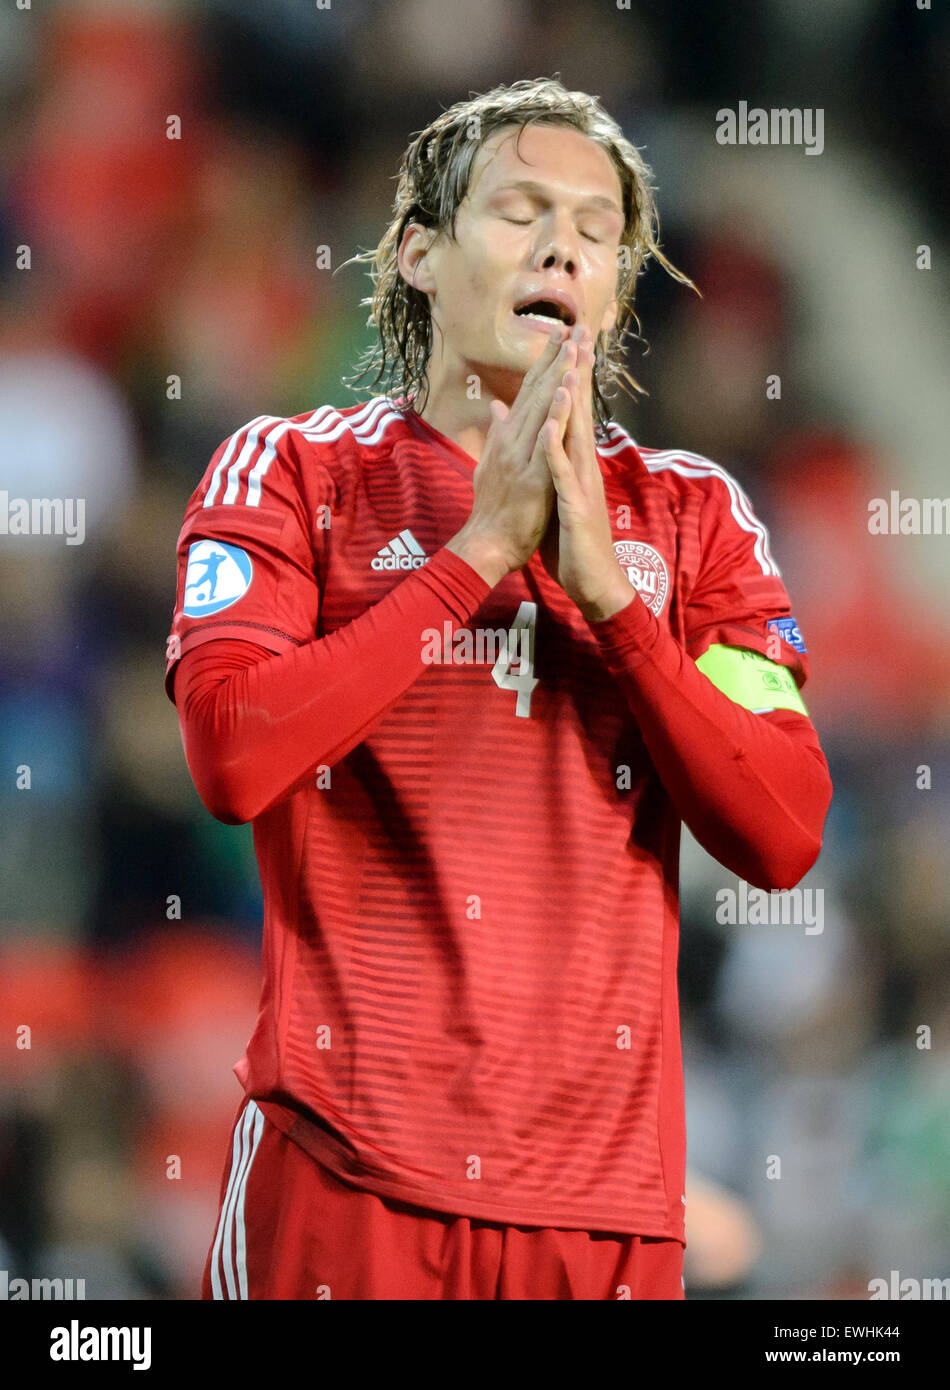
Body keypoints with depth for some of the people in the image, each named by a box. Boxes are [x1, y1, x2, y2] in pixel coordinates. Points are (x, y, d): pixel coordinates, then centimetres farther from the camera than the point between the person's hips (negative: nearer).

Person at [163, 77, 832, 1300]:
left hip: (603, 1182, 2)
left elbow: (783, 838, -1)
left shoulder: (689, 513, 10)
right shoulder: (292, 471, 4)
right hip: (351, 1156, -2)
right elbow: (232, 762, -13)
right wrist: (484, 547, -11)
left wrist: (604, 587, -10)